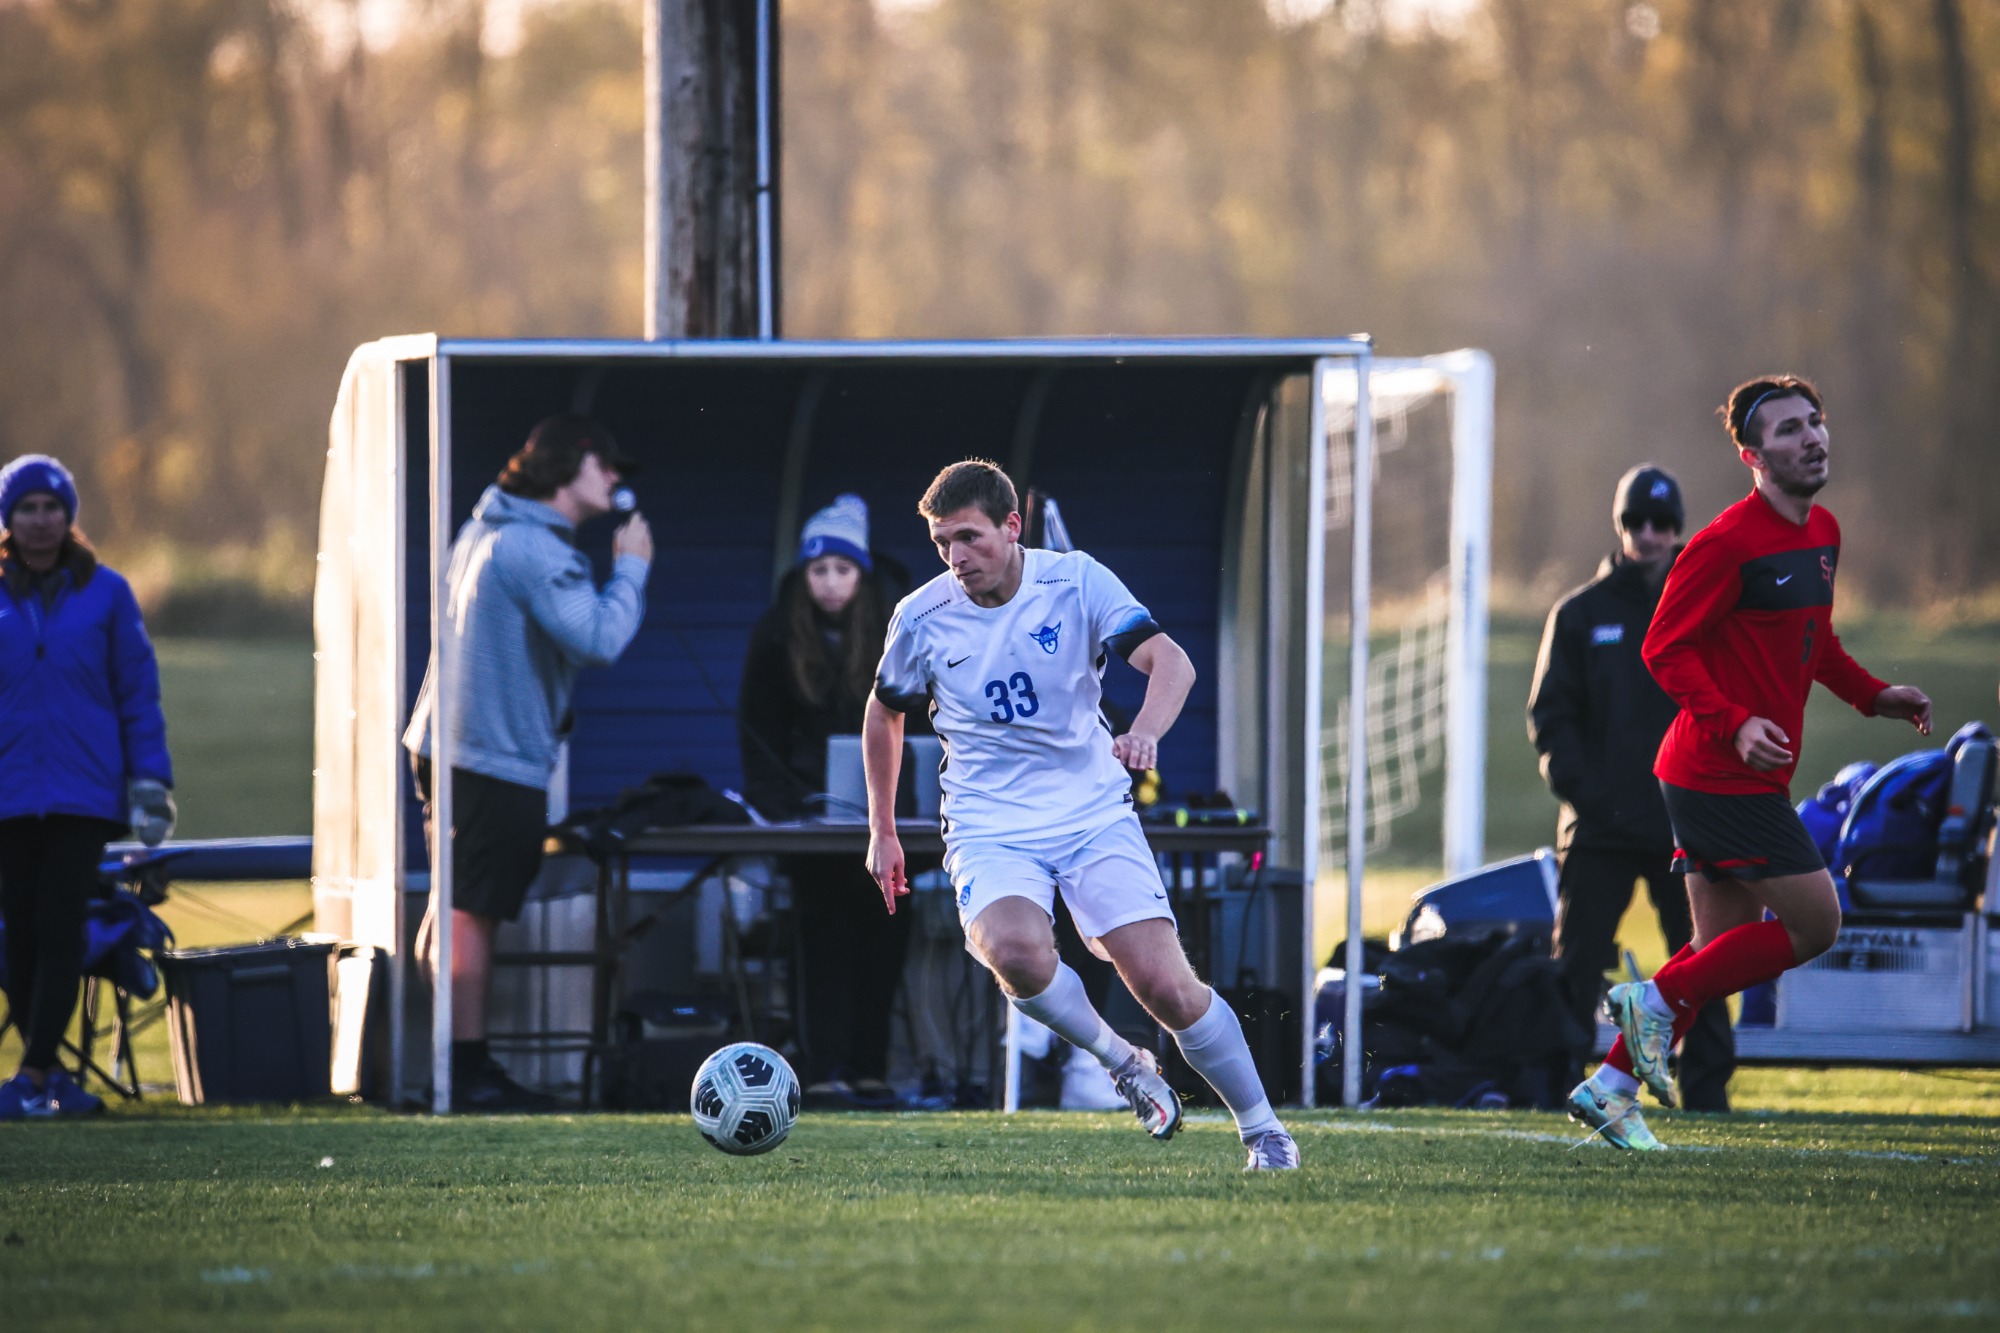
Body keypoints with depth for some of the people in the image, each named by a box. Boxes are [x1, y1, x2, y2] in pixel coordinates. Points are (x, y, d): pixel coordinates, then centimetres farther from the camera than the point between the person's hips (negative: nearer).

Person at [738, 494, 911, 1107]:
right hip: (811, 819, -1)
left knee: (883, 939, 0)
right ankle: (827, 1072, -8)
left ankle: (870, 1070, 4)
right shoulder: (777, 638, 0)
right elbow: (759, 736, 2)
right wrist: (779, 804, -9)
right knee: (826, 942, -5)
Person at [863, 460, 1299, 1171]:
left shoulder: (1075, 580, -7)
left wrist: (1145, 731, -36)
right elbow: (884, 713, 16)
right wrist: (882, 831, 19)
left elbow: (1171, 662, -15)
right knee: (1017, 953, -32)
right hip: (990, 831, 0)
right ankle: (1123, 1064, -5)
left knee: (1167, 986, -12)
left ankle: (1263, 1131, 9)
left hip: (1094, 813, 0)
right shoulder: (922, 617, -3)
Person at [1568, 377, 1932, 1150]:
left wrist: (1873, 696, 11)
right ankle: (1657, 1000, 0)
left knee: (1721, 953, 11)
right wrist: (1736, 724, -28)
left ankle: (1610, 1086, 14)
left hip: (1750, 778, 9)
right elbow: (1665, 650, -16)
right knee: (1814, 925, -8)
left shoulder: (1822, 533, 12)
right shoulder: (1729, 543, -16)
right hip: (1721, 776, -9)